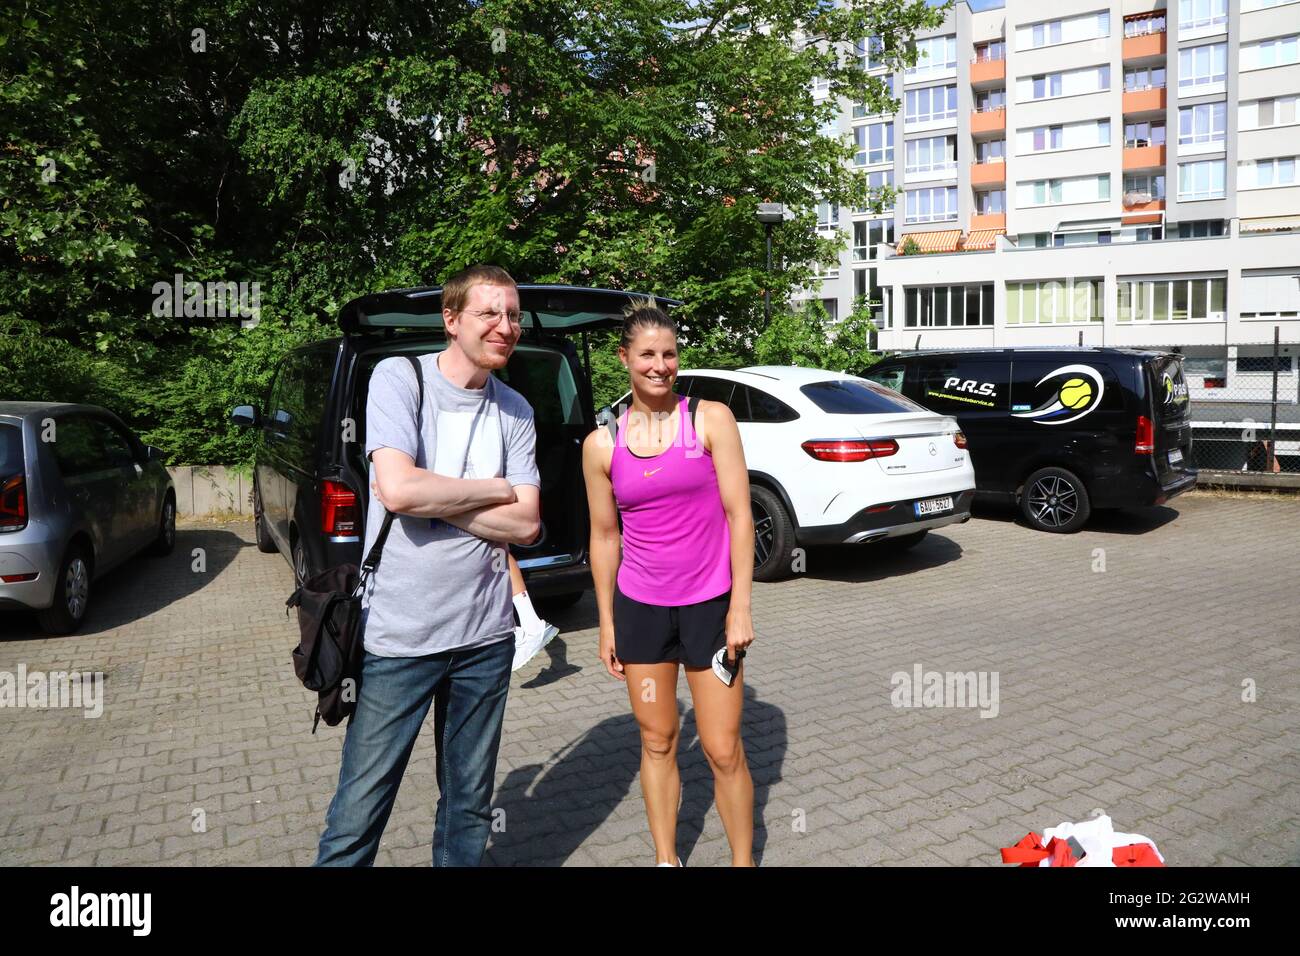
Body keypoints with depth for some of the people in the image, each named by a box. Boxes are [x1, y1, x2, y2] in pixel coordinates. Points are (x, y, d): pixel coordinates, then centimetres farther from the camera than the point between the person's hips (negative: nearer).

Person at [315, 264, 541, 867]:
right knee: (358, 815, 4)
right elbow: (396, 489, -21)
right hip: (398, 635, -4)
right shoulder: (398, 377, -7)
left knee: (469, 805, 18)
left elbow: (525, 526, -3)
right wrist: (495, 489, -9)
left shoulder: (515, 411, 5)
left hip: (485, 635, 4)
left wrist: (432, 497, -13)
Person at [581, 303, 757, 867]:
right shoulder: (602, 444, 1)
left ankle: (743, 860, 25)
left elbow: (738, 515, -6)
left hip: (709, 604, -2)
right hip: (639, 607, 2)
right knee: (657, 742, 14)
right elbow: (604, 537, 8)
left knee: (723, 751, 3)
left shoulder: (710, 419, -5)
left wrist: (740, 606, -10)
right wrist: (606, 623, 9)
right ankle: (665, 858, 32)